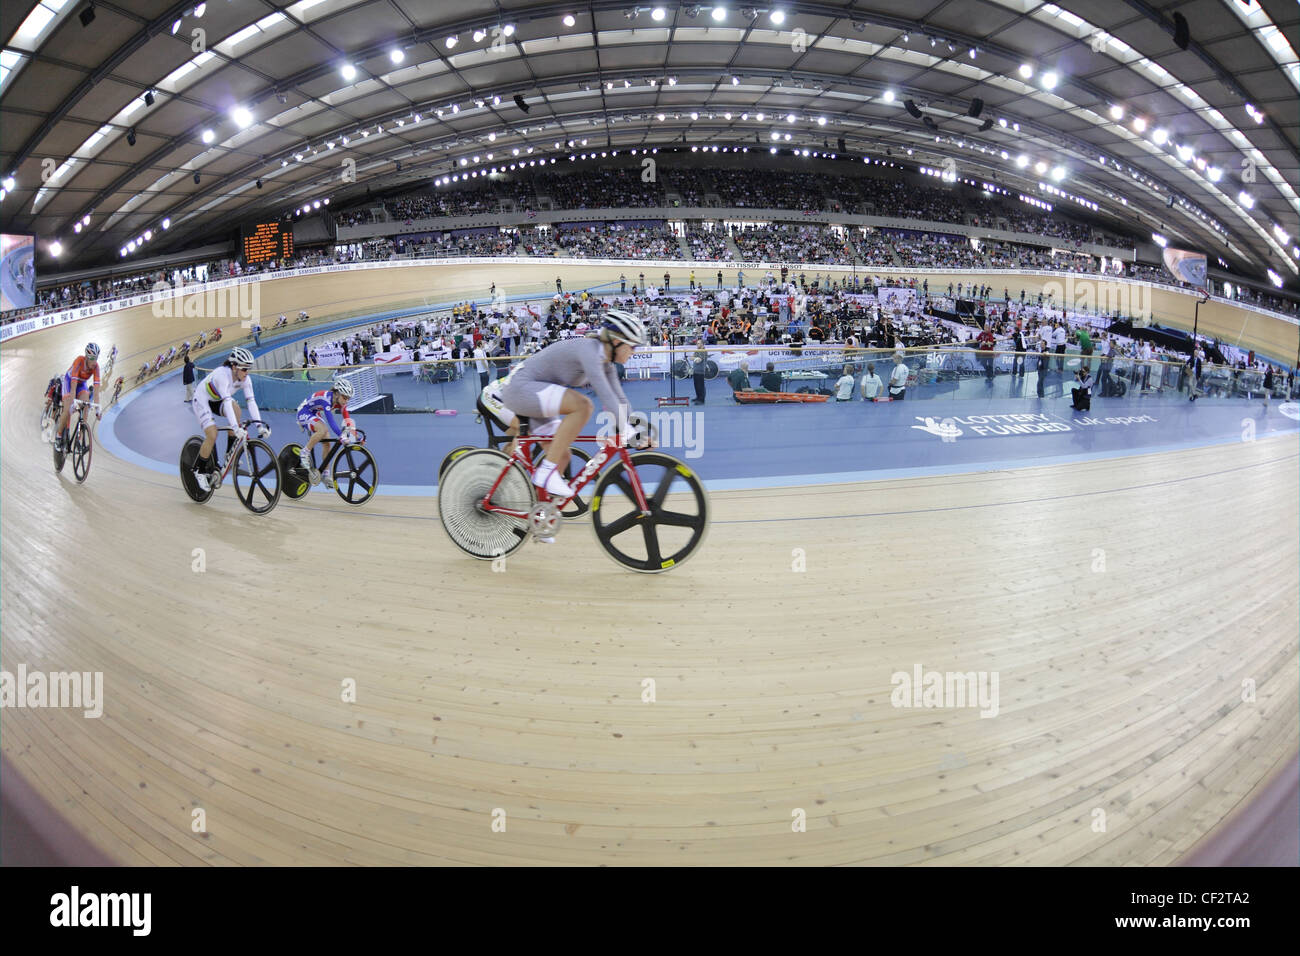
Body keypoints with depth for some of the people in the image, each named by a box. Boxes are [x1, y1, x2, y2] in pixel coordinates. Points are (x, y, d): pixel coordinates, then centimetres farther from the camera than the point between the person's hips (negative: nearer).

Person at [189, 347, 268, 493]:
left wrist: (260, 425, -34)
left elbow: (251, 401, -22)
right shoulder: (222, 374, -34)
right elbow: (226, 402, -44)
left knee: (235, 407, -26)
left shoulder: (245, 379, -16)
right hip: (202, 401, -6)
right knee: (212, 435, -23)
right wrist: (236, 427, -54)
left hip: (217, 401, 6)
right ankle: (199, 470, 0)